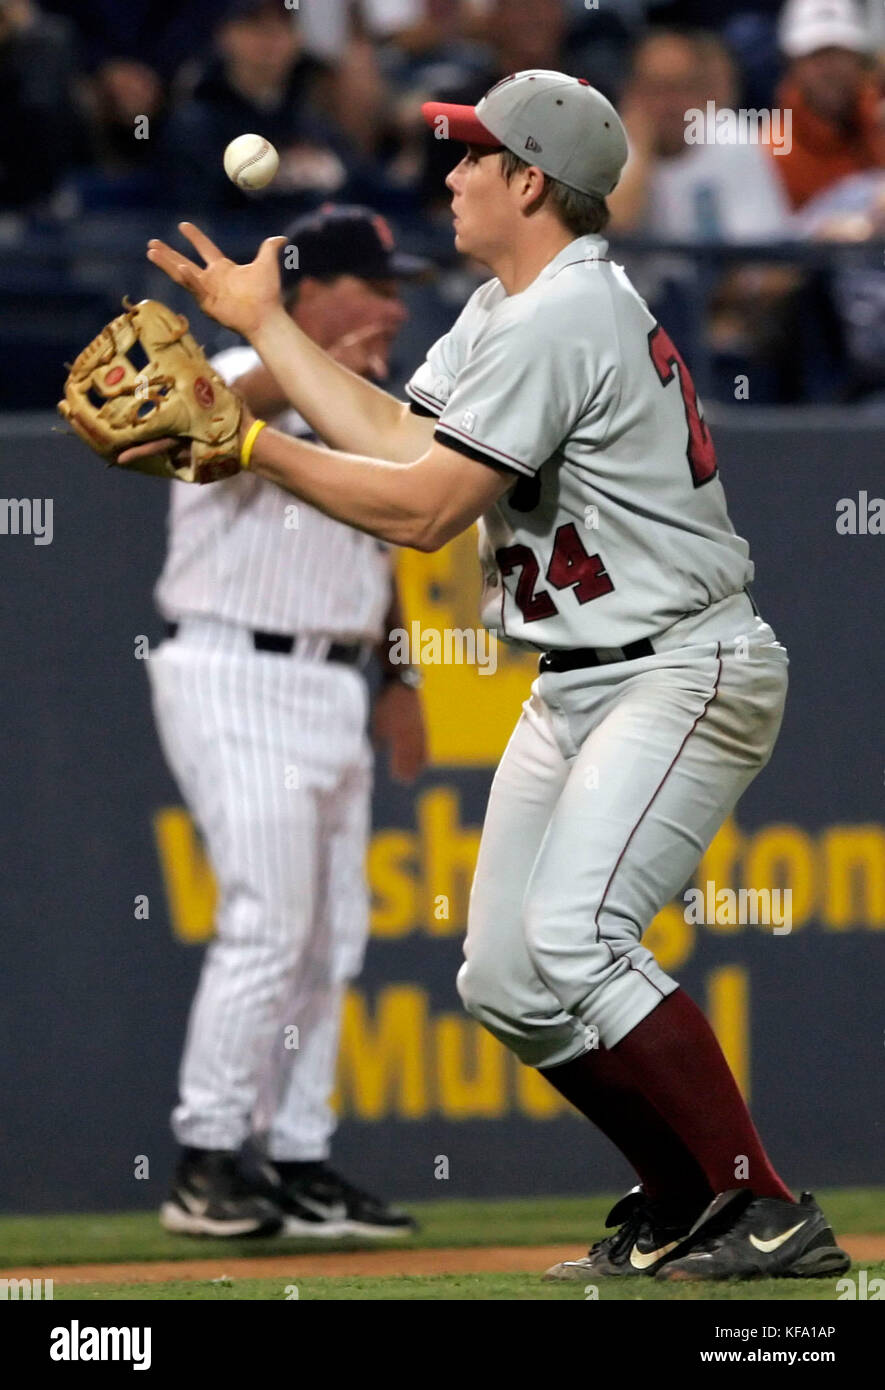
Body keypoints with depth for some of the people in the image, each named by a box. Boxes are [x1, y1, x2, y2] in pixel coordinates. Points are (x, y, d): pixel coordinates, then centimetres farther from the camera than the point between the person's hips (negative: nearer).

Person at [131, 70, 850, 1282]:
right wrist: (261, 321, 17)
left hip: (683, 676, -11)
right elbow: (397, 435, 15)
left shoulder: (561, 320, -19)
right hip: (578, 683, 11)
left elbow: (420, 509, -21)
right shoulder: (508, 308, 14)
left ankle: (768, 1214, -25)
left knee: (571, 941, -26)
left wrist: (248, 447, -15)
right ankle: (683, 1208, 18)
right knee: (505, 981, 8)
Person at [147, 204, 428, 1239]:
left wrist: (400, 677, 20)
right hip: (236, 678, -9)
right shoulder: (250, 379, -11)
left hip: (332, 688, 9)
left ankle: (297, 1161, 16)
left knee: (331, 937, 9)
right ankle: (207, 1162, -9)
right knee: (268, 924, -14)